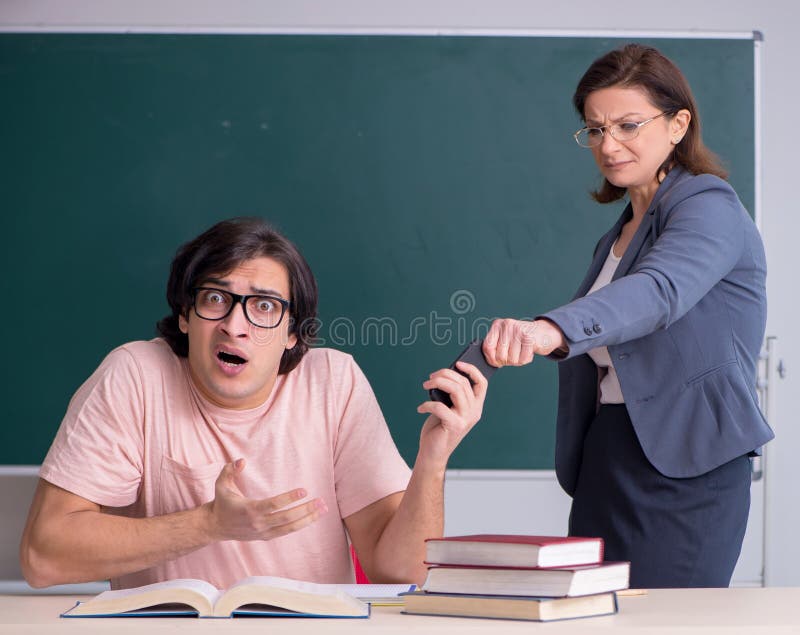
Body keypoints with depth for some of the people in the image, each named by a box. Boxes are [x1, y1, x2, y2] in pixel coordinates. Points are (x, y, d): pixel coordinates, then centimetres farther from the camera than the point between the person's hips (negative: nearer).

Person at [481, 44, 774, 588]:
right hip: (606, 470, 8)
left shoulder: (709, 209, -8)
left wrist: (549, 330, -47)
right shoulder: (620, 235, 20)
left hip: (684, 472, -8)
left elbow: (659, 290, -31)